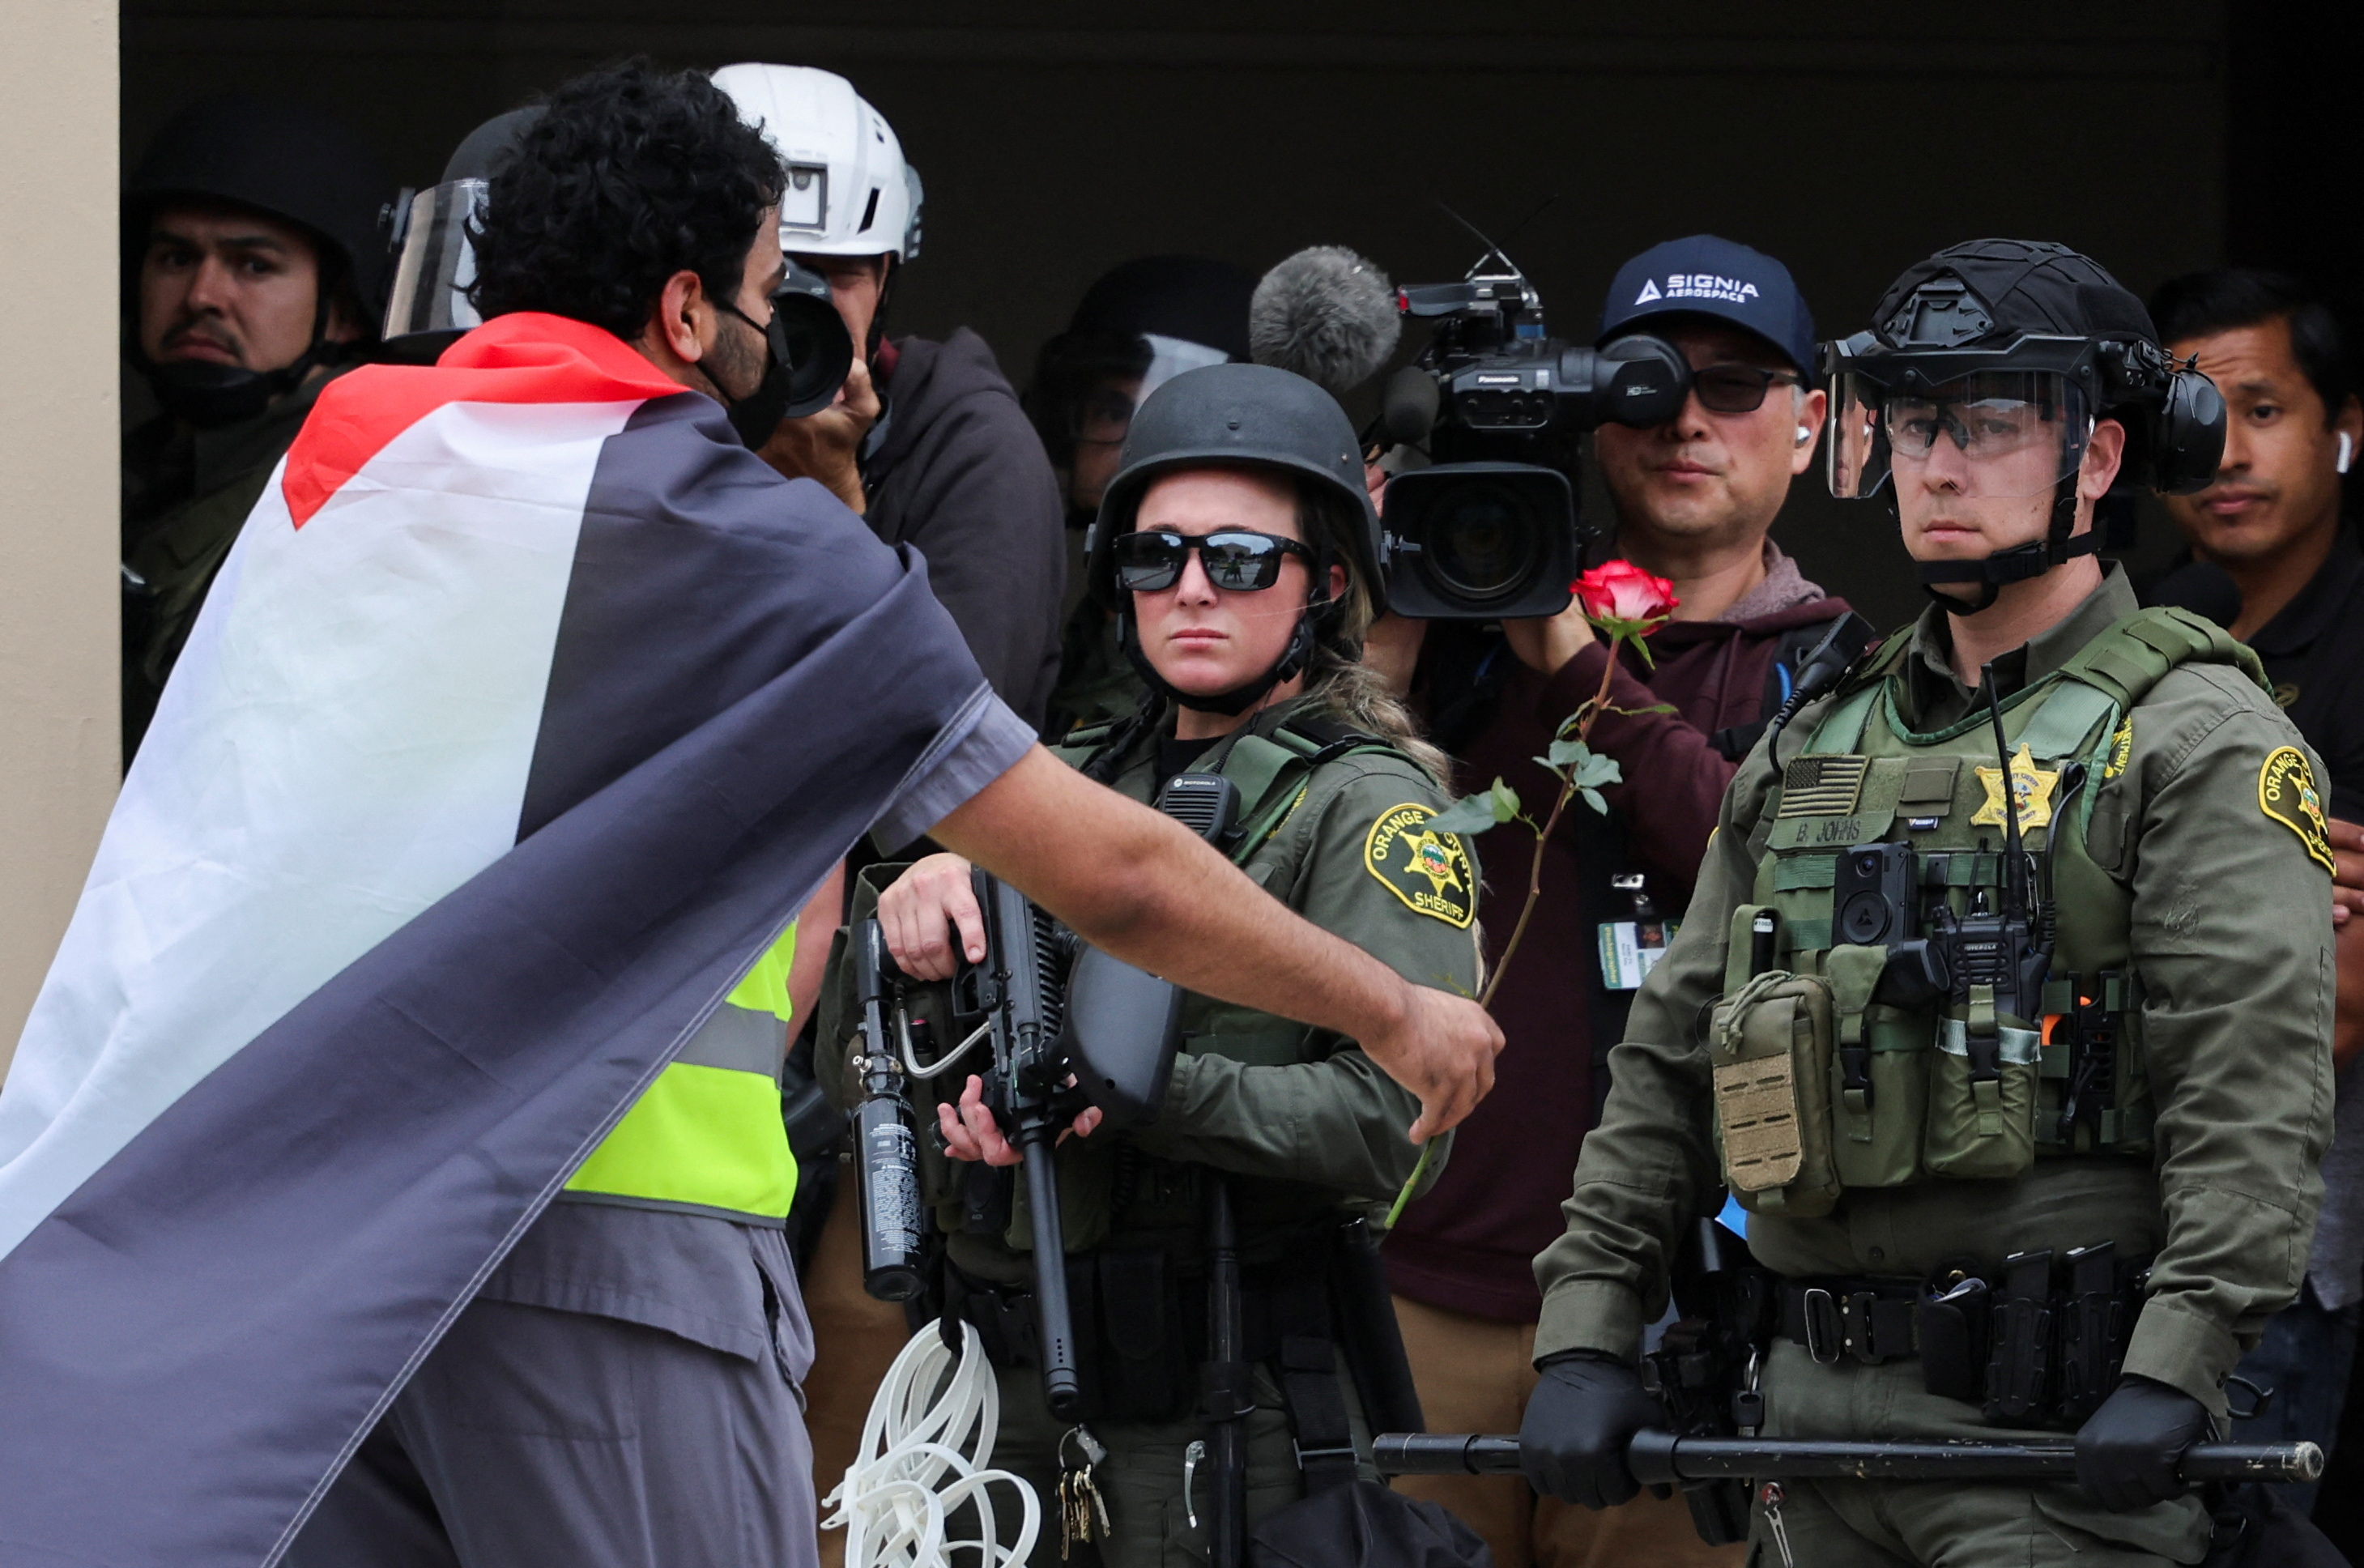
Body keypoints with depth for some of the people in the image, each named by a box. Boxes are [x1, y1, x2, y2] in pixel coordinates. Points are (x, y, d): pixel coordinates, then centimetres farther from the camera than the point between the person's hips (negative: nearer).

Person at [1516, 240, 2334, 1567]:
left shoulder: (2193, 737, -3)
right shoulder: (1816, 749, 18)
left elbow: (2256, 1084, -14)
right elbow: (1670, 1062, 20)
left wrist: (2173, 1372, -24)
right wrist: (1586, 1339, 9)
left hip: (2060, 1429, -6)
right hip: (1813, 1409, 7)